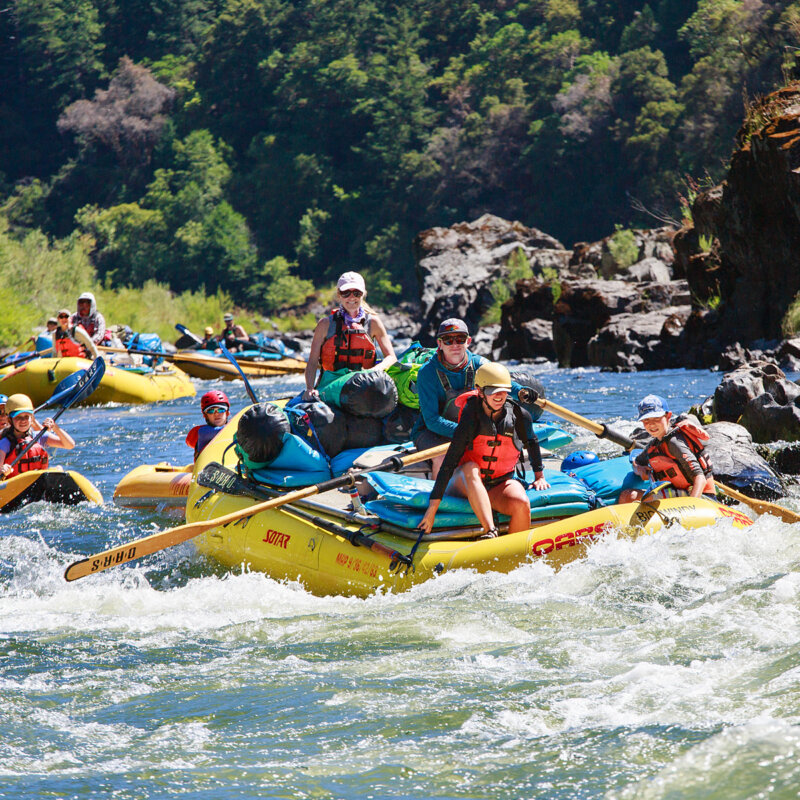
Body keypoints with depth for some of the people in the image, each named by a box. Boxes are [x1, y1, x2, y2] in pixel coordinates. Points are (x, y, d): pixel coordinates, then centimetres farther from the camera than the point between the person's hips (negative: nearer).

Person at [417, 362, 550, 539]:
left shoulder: (519, 416, -4)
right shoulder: (470, 420, -15)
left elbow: (532, 444, 19)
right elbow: (448, 464, -17)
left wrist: (539, 476, 25)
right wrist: (433, 507, -22)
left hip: (500, 484, 2)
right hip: (464, 484, -2)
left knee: (522, 504, -32)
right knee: (471, 468, -38)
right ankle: (490, 532, -54)